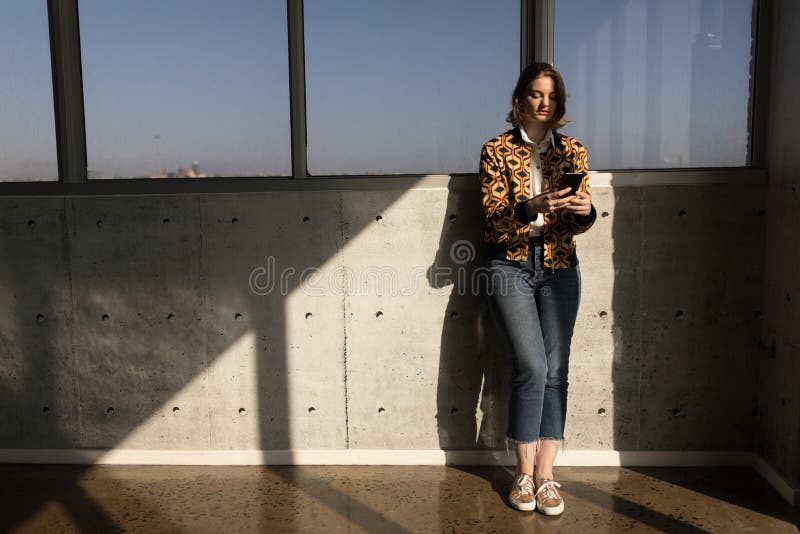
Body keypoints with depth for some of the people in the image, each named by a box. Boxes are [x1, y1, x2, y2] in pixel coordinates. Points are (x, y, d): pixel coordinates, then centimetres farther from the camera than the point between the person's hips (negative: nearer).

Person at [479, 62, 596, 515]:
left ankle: (545, 472, 11)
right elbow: (494, 218, -7)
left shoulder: (572, 151, 10)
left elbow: (581, 222, 7)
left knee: (556, 370, 1)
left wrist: (586, 211, -16)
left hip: (559, 267, 3)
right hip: (510, 265, -3)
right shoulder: (497, 150, 2)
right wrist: (533, 207, -25)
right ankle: (525, 472, 6)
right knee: (532, 367, -10)